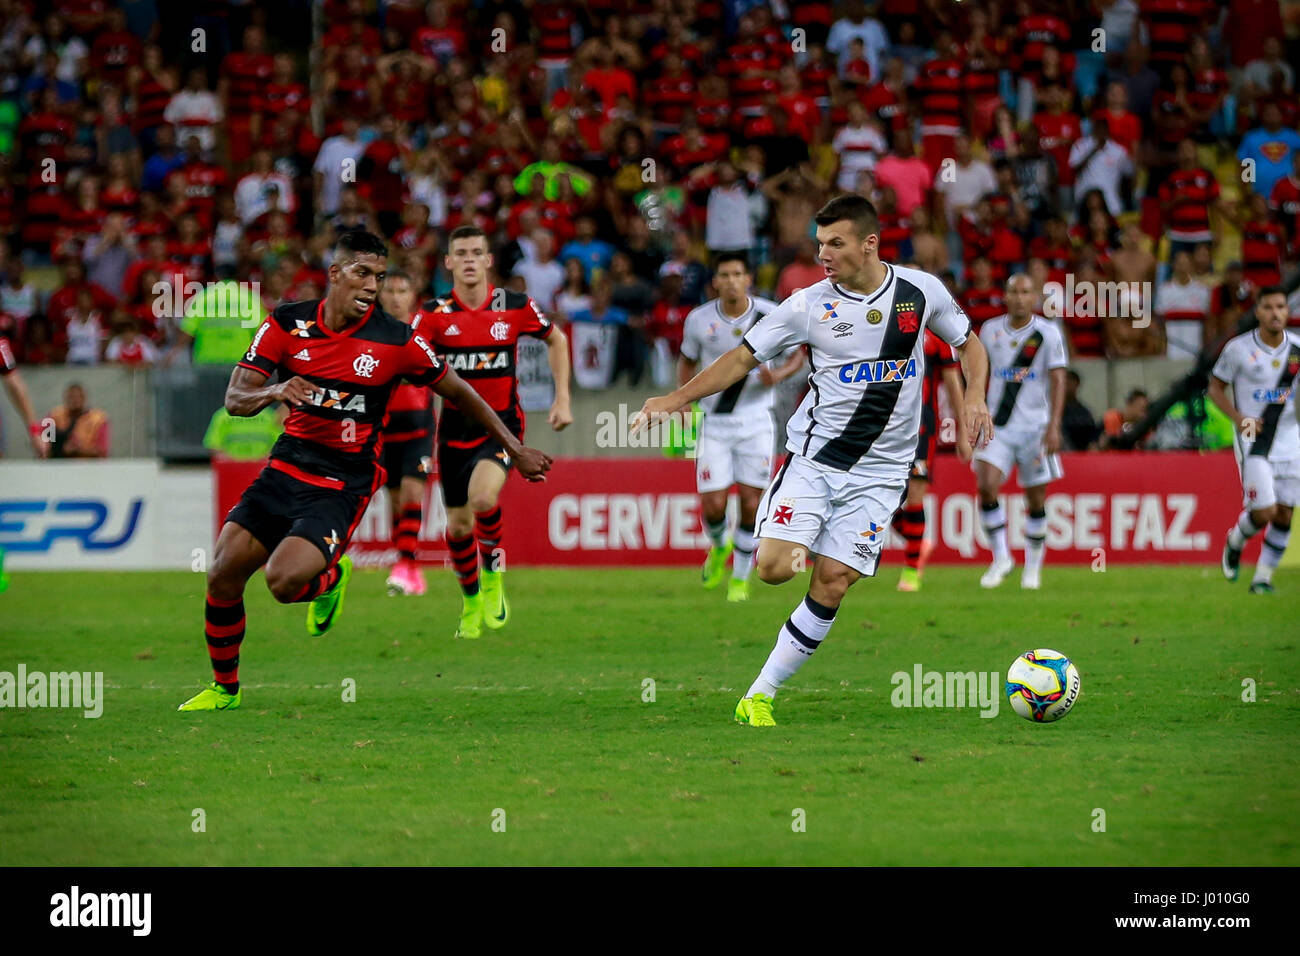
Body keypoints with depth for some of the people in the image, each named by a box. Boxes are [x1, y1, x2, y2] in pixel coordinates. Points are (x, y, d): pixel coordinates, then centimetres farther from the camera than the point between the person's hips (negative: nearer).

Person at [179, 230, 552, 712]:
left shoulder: (397, 339, -9)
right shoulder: (288, 323, -3)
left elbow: (458, 392, 4)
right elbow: (235, 398, -5)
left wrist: (517, 450, 7)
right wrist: (274, 391, -27)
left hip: (344, 486, -3)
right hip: (285, 468, 3)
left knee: (284, 581, -23)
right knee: (222, 576, -5)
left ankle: (330, 577, 14)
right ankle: (224, 687, 18)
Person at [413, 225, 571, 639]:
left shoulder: (514, 307, -4)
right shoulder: (434, 314, -6)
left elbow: (556, 340, 12)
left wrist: (562, 399, 6)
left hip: (502, 424, -2)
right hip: (456, 428, 2)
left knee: (482, 497, -28)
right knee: (458, 525, 5)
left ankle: (494, 574, 1)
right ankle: (471, 602, 31)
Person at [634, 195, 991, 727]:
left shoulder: (921, 292, 0)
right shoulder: (809, 305, -4)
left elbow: (968, 345, 14)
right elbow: (743, 359, 1)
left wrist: (974, 398, -5)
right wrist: (677, 398, -10)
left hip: (880, 469, 1)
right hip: (813, 453, -1)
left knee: (832, 584, -6)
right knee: (775, 568, -19)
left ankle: (760, 696, 3)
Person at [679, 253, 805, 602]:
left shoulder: (771, 315, -8)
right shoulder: (699, 320, -5)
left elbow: (797, 353, 6)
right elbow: (687, 362, 11)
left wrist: (779, 374, -15)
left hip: (756, 421, 0)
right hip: (714, 422, 0)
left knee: (751, 502, -4)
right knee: (713, 505, -6)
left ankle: (741, 577, 15)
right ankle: (719, 547, 29)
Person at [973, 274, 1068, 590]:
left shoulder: (1048, 333, -3)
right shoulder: (990, 330, 7)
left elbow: (1058, 380, -7)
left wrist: (1054, 426, -17)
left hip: (1035, 426, -2)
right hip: (997, 425, 2)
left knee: (1036, 500, 4)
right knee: (986, 486, -17)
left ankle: (1033, 564, 20)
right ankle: (1001, 557, -4)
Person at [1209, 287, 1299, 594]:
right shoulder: (1238, 349, -8)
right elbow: (1215, 387, 2)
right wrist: (1238, 418, -13)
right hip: (1253, 441, -4)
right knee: (1263, 512, -12)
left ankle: (1263, 576, 16)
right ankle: (1235, 541, 20)